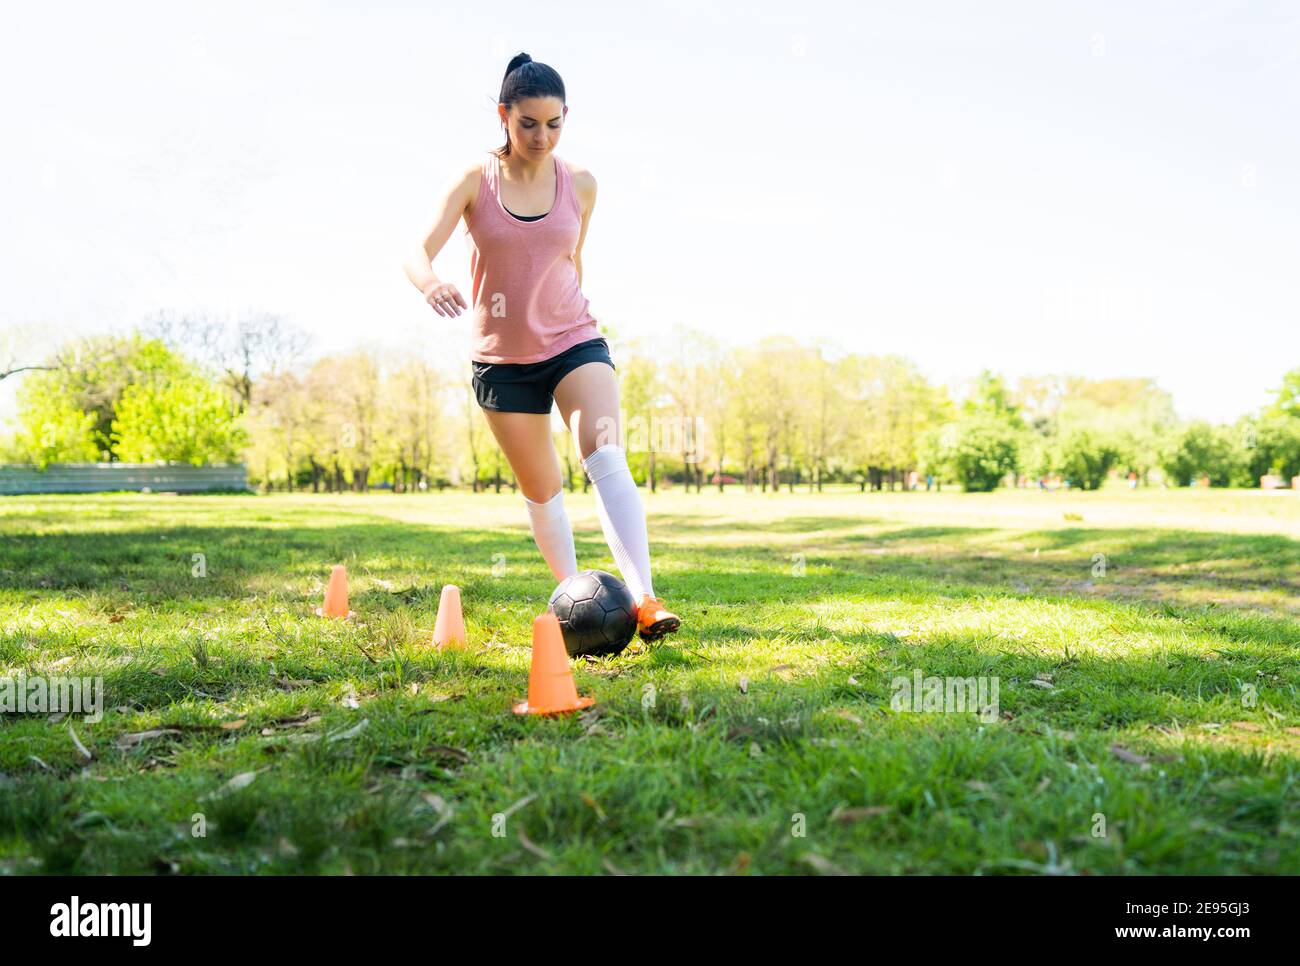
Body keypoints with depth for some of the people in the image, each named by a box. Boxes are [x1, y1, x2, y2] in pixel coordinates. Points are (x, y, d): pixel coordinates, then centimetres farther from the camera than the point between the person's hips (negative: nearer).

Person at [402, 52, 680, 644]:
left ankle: (643, 601, -34)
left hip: (575, 342, 0)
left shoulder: (581, 185, 0)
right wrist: (430, 284, -39)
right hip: (502, 357, 0)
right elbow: (419, 253, -16)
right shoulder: (475, 181, -6)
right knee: (541, 493, 9)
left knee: (606, 457, -24)